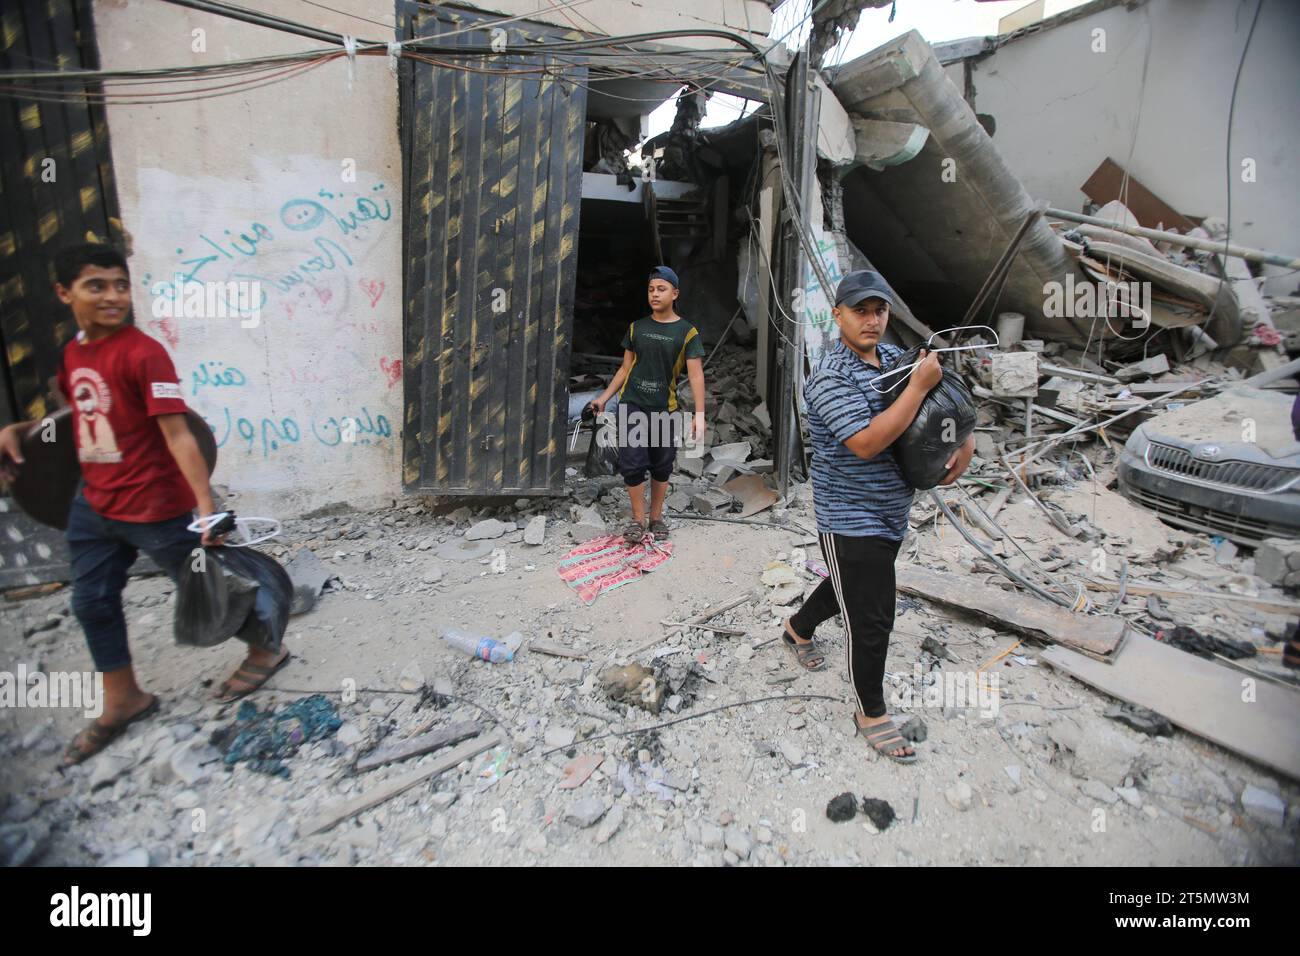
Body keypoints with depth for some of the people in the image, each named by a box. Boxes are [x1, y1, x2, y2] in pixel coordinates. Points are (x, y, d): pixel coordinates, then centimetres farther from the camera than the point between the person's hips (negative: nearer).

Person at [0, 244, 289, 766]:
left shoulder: (143, 354, -17)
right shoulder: (73, 351, 7)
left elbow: (177, 433, -24)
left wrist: (206, 504, -31)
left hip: (153, 507, -8)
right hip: (93, 504, 8)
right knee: (92, 603, 16)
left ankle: (265, 649, 31)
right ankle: (122, 701, 35)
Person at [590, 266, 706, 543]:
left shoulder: (687, 332, -2)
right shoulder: (637, 327, 7)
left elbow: (696, 375, -8)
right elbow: (625, 367, 13)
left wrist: (700, 414, -17)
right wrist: (604, 397, 6)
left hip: (665, 408, -1)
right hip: (632, 405, 1)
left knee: (662, 467, 9)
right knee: (632, 463, -5)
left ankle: (656, 517, 25)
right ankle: (638, 520, 9)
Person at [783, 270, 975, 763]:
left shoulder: (894, 356, 4)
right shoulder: (830, 376, -20)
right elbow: (867, 443, -31)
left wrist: (966, 441, -3)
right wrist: (919, 385, -26)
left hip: (890, 513, 9)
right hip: (850, 521, -9)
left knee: (853, 587, 28)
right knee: (872, 620, 0)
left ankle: (798, 628, 55)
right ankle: (871, 714, 22)